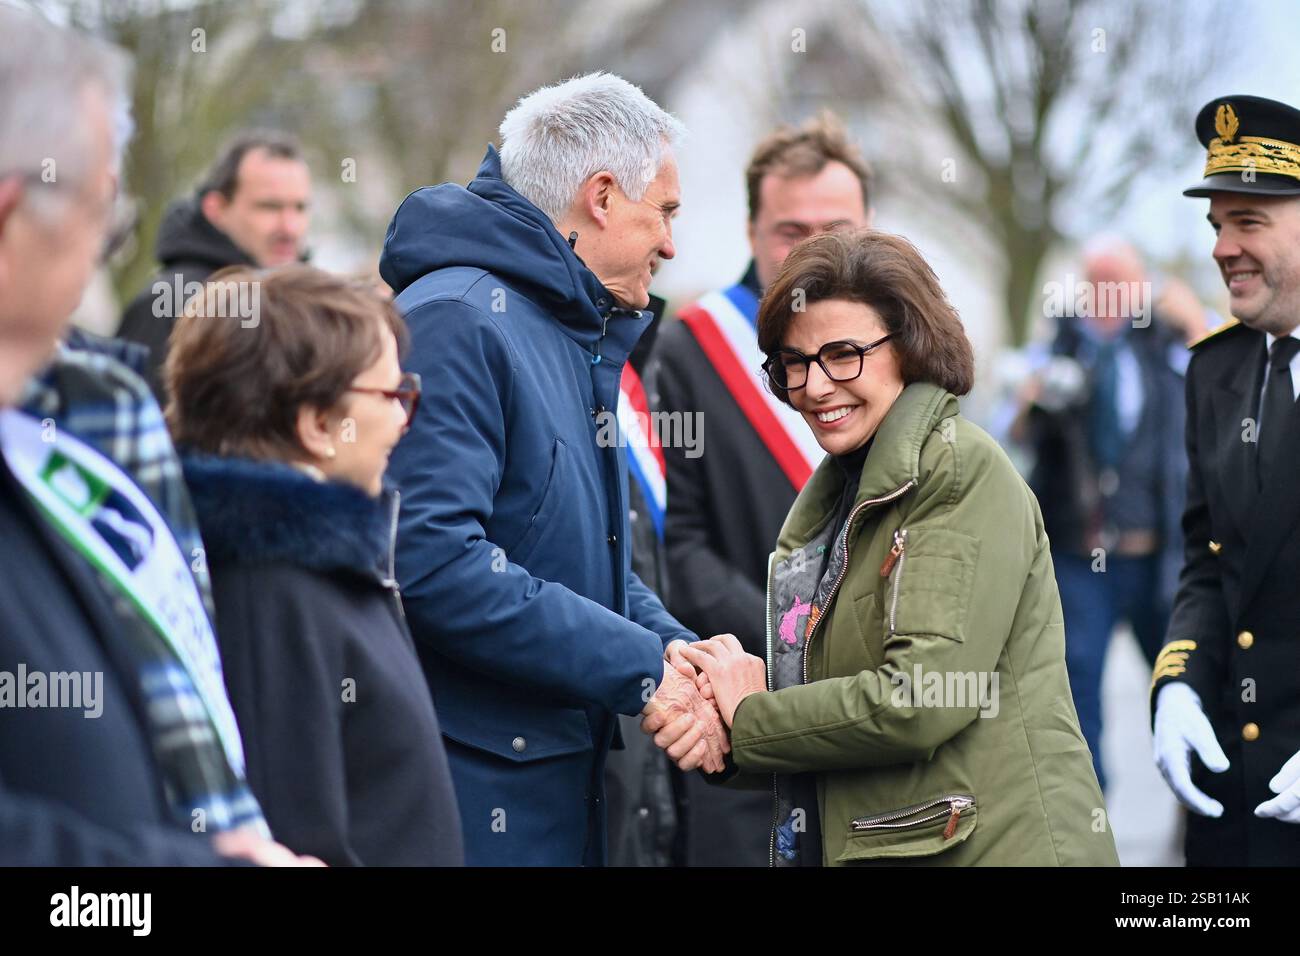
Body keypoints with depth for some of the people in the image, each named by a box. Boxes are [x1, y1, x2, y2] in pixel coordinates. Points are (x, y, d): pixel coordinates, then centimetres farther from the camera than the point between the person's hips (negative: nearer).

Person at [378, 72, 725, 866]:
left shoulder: (582, 336, 17)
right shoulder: (456, 323, -15)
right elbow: (433, 561, -26)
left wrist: (678, 651, 0)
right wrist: (643, 668, -19)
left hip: (563, 775, 9)